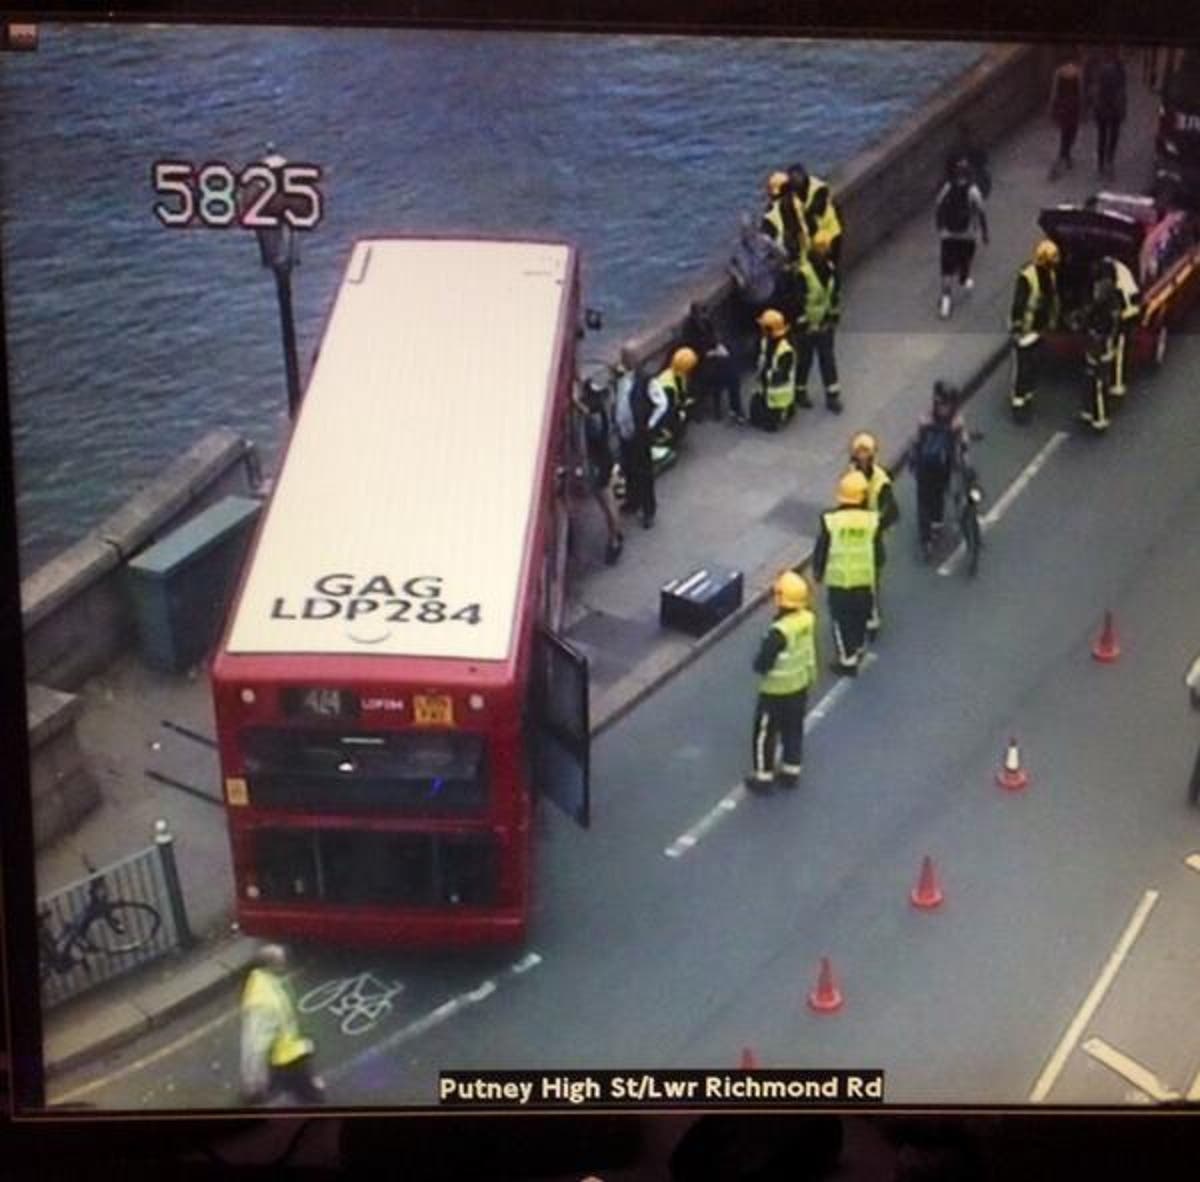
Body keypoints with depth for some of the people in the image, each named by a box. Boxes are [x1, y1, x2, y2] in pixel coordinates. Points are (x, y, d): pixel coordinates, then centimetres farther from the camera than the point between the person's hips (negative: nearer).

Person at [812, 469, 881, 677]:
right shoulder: (872, 519, -13)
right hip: (865, 579, 2)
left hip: (838, 579, -2)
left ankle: (848, 661, 14)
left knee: (842, 620, 10)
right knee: (860, 617, 23)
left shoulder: (831, 520, -17)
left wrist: (818, 572, 9)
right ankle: (858, 650, 42)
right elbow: (877, 550, 1)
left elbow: (821, 549, -7)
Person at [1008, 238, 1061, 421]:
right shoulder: (1027, 276, -26)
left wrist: (1051, 322, 16)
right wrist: (1017, 328, -20)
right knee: (1023, 366, -1)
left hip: (1040, 327, 8)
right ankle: (1018, 402, 10)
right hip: (1026, 329, -8)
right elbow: (1018, 304, -22)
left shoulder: (1050, 272, 0)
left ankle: (1027, 396, 30)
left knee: (1035, 364, 15)